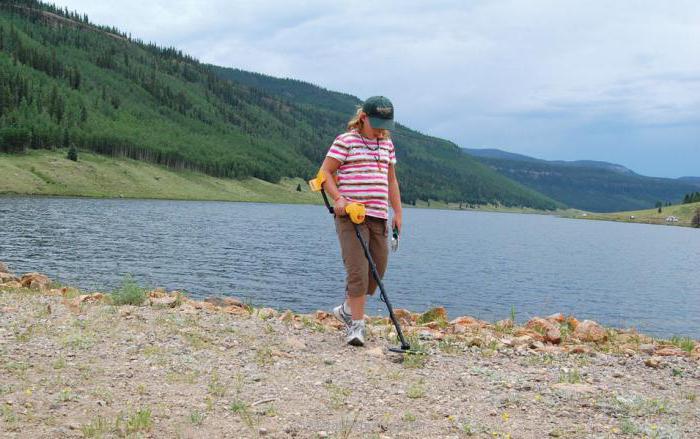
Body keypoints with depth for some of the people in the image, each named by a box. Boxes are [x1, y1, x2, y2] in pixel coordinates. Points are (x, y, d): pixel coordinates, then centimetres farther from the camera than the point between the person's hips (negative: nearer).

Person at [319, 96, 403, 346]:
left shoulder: (386, 144, 16)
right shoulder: (345, 141, -3)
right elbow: (325, 173, -4)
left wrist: (398, 212, 17)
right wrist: (338, 198, -19)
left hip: (378, 215, 6)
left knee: (377, 271, 7)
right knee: (357, 270, -13)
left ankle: (347, 310, 28)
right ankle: (357, 324, -5)